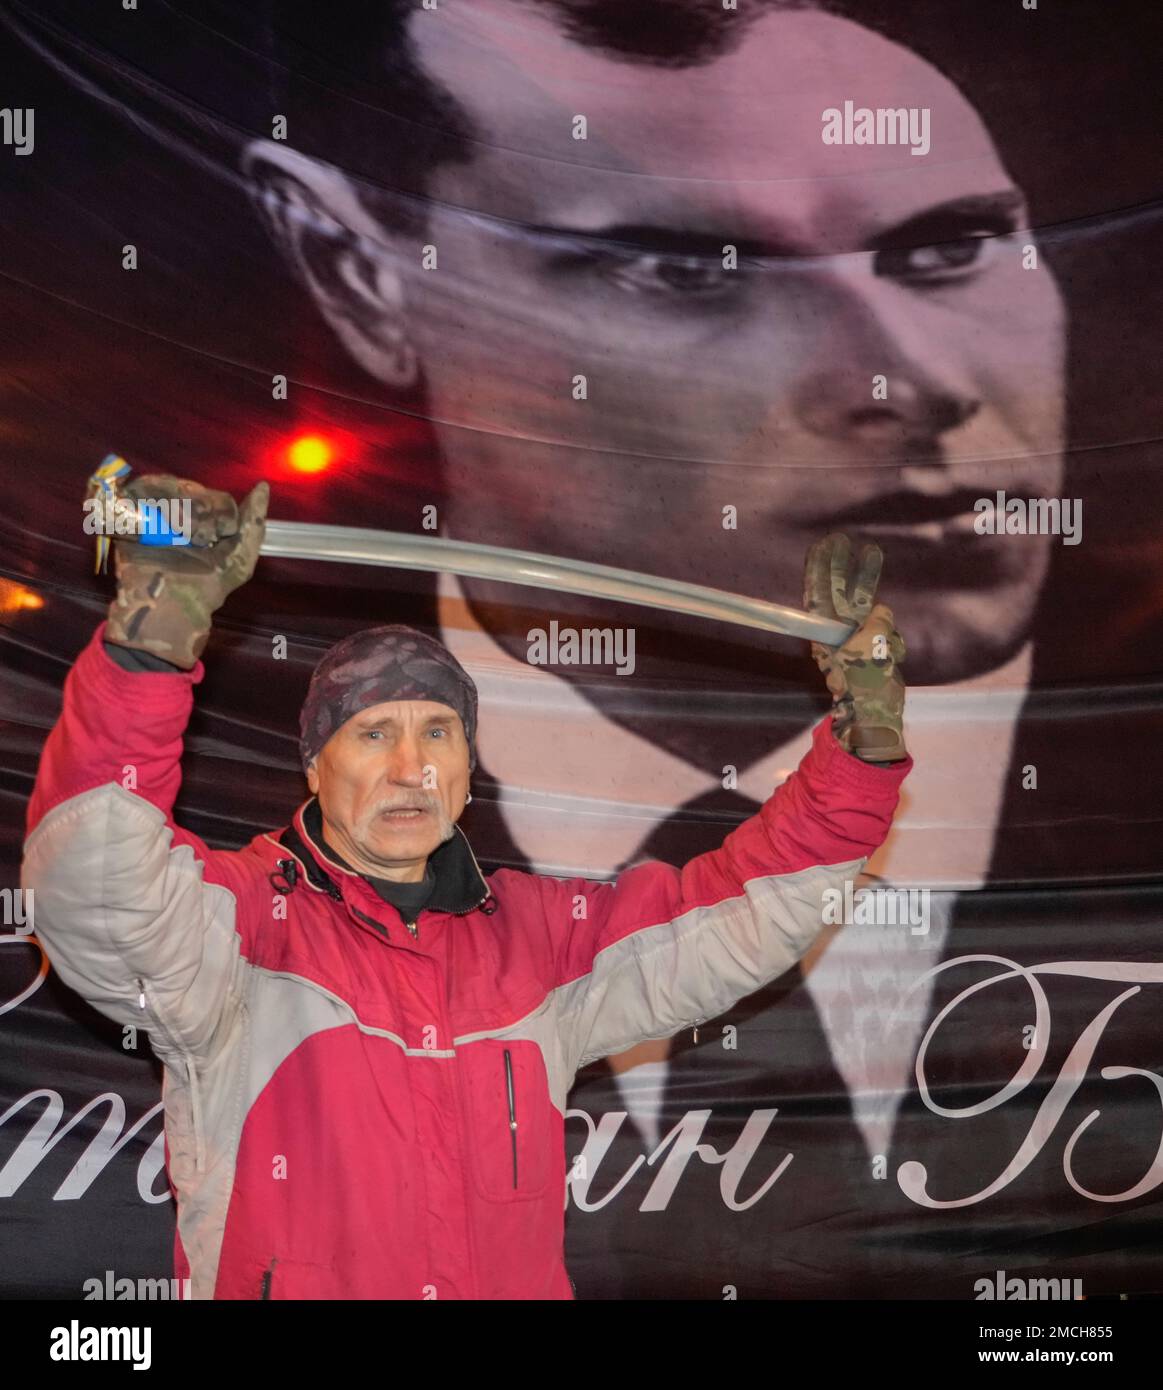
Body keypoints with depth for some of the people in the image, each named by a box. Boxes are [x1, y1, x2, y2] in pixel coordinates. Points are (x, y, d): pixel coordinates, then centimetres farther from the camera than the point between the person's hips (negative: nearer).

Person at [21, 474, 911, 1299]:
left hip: (516, 1276, 4)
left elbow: (745, 907, 15)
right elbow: (95, 886, -18)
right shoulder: (243, 917, 0)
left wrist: (863, 735, 5)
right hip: (283, 1274, -3)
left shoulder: (539, 936, 13)